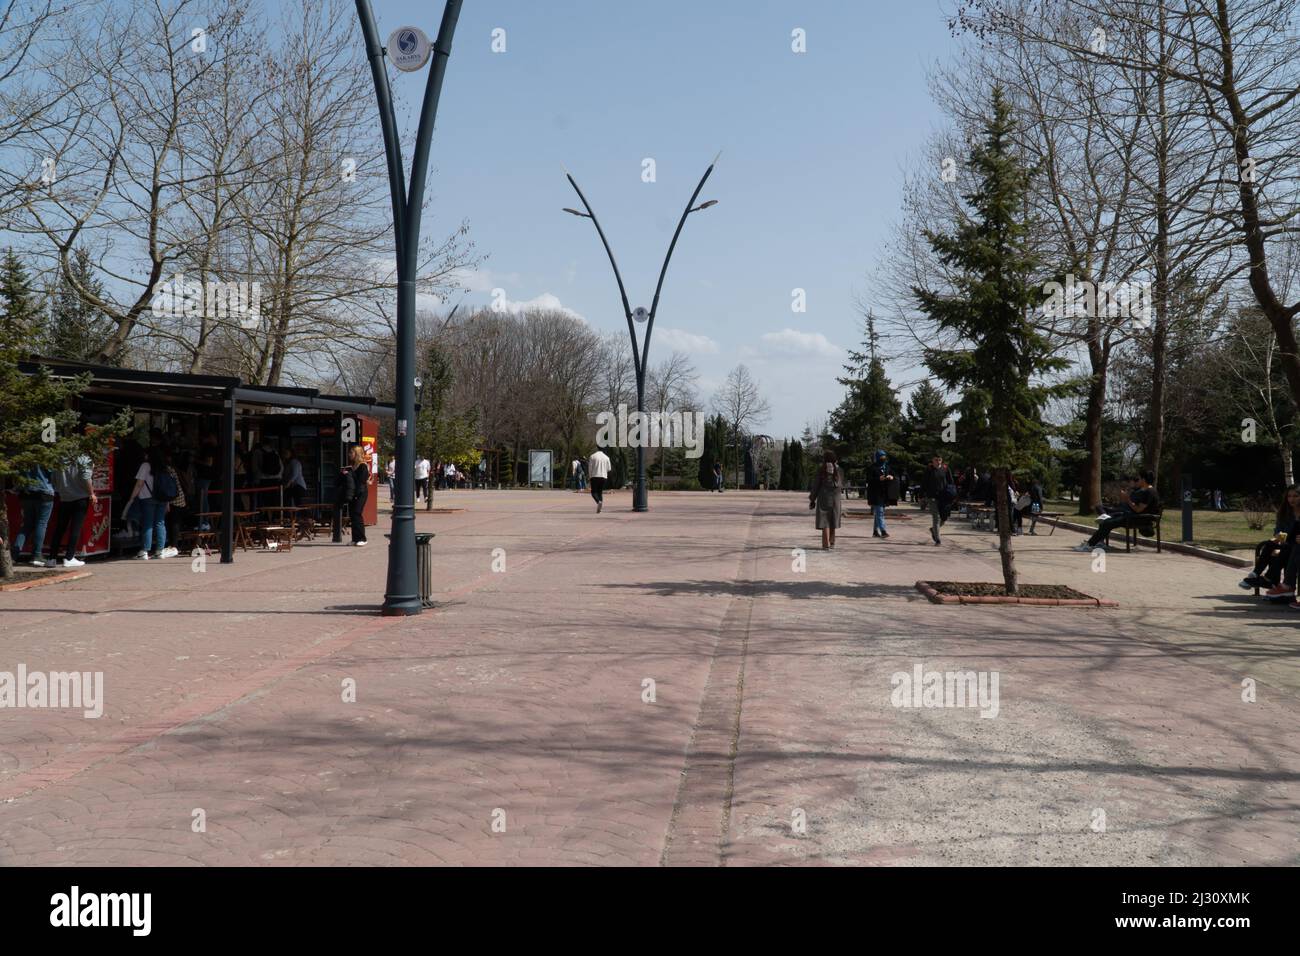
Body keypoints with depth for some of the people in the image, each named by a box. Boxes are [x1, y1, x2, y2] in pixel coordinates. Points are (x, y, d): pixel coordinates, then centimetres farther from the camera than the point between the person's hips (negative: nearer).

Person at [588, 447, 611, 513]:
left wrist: (590, 476, 9)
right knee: (600, 492, 12)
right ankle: (600, 507, 2)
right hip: (603, 476, 3)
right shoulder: (606, 457, 8)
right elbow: (608, 469, 10)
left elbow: (590, 468, -3)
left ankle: (599, 502, -28)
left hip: (594, 476, -3)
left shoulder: (592, 456, -1)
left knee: (594, 492, 0)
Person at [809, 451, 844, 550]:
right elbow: (842, 485, 11)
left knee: (825, 521, -2)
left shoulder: (821, 471, -9)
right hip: (836, 498, 4)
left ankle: (826, 544, -8)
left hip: (824, 497, -4)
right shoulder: (838, 470, 3)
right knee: (832, 521, 15)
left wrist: (812, 500, 1)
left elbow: (816, 486, -6)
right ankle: (831, 542, 24)